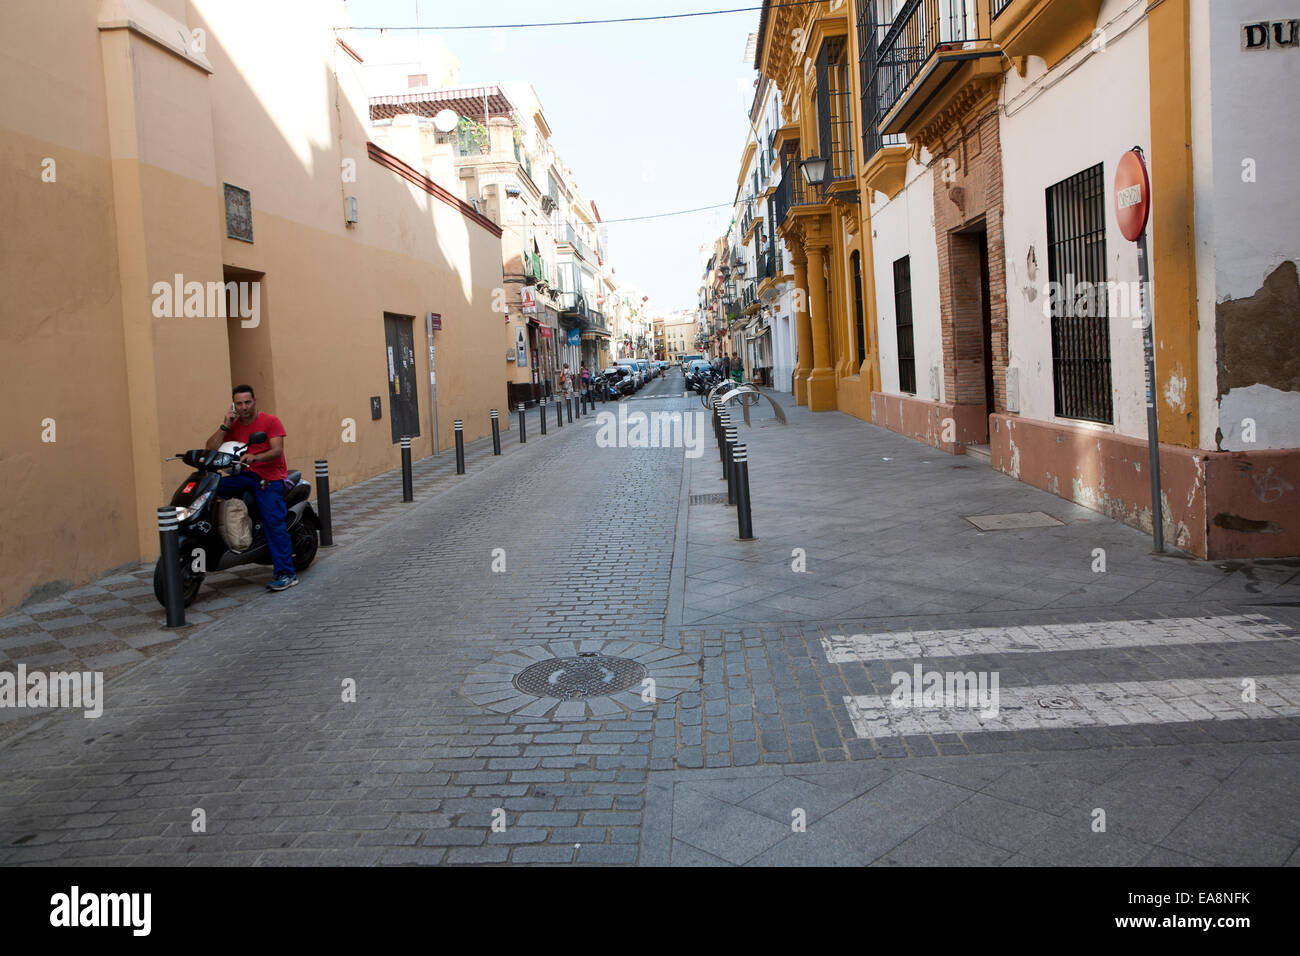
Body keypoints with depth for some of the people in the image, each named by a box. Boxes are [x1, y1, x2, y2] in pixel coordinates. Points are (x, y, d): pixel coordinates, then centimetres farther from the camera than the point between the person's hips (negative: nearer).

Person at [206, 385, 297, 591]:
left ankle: (286, 574, -21)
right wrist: (225, 426, -5)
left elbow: (277, 450, -14)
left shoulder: (271, 421, -1)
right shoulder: (233, 426, 13)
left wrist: (254, 457, -32)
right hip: (244, 475, 6)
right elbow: (211, 449, 4)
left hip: (270, 477, -6)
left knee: (273, 521, -18)